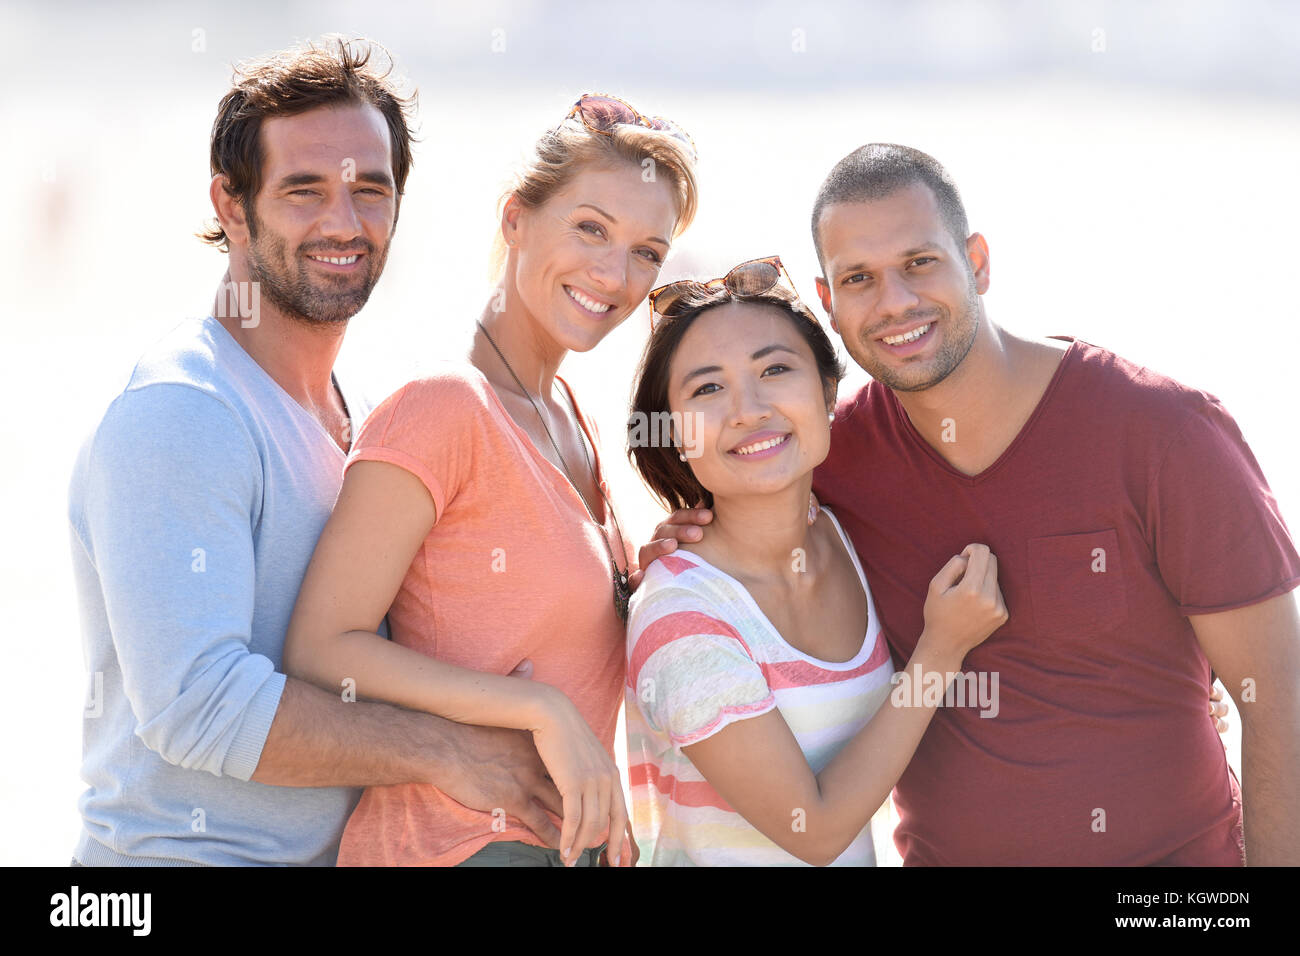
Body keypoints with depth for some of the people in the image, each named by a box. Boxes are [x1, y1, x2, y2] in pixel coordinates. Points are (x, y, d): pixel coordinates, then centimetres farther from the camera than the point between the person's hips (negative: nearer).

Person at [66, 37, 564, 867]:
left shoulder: (362, 413, 9)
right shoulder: (178, 413, -18)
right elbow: (193, 701, -26)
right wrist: (445, 751, -24)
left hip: (342, 847, 8)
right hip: (180, 852, -8)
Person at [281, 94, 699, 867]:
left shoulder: (566, 412, 9)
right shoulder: (444, 408, -17)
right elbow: (323, 649, -20)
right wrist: (543, 711, -24)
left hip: (571, 835, 8)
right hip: (458, 843, -8)